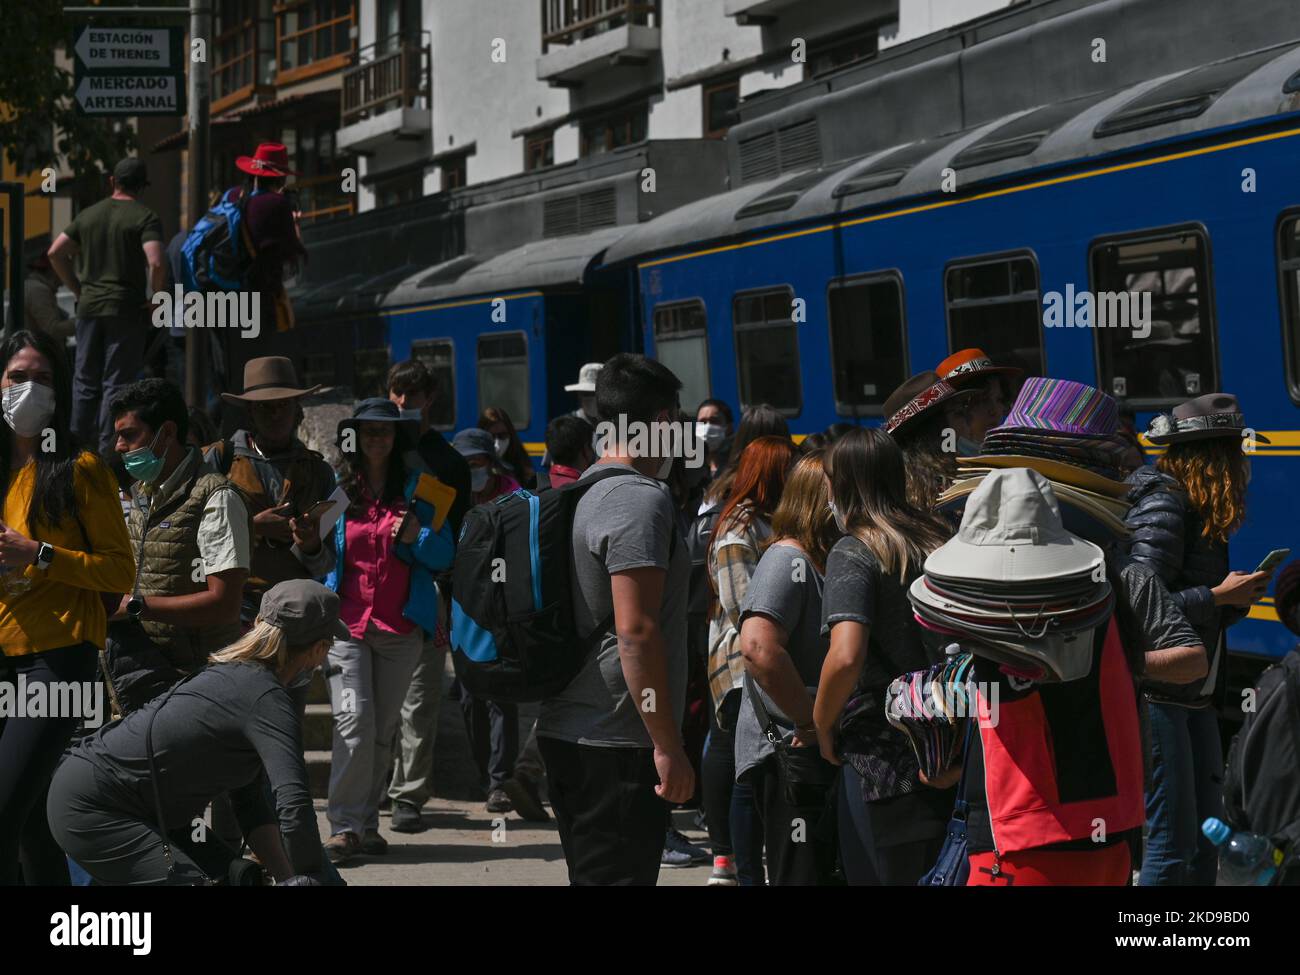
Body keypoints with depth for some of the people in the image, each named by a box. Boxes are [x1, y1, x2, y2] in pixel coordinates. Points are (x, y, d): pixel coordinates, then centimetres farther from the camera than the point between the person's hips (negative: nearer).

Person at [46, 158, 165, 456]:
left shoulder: (88, 215, 10)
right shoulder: (145, 218, -7)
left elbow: (56, 253, 9)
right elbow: (155, 263, -20)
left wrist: (78, 288, 14)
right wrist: (155, 298, -6)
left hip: (89, 307, 5)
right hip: (126, 309, -4)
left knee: (85, 381, 13)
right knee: (117, 383, 0)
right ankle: (107, 450, -2)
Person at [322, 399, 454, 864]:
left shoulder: (417, 486, 7)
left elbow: (444, 555, 4)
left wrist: (418, 536, -14)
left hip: (401, 625, 1)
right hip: (346, 621, -1)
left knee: (383, 730, 6)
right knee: (354, 720, -14)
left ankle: (366, 823, 16)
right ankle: (345, 826, -12)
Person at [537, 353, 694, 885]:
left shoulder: (579, 495, 15)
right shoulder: (641, 500, -14)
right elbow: (636, 630, -21)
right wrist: (668, 746, -19)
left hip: (563, 734, 10)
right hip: (617, 743, -10)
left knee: (591, 875, 16)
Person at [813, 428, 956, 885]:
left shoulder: (854, 551, -12)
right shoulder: (938, 536, 8)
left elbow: (846, 656, -25)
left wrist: (822, 728, -10)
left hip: (883, 757, -6)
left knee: (880, 876, 3)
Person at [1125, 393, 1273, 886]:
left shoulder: (1200, 511, 14)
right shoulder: (1163, 507, -14)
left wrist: (1237, 596, -2)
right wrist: (1219, 596, -17)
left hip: (1194, 697, 10)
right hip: (1155, 693, -10)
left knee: (1206, 841, 12)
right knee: (1173, 843, -7)